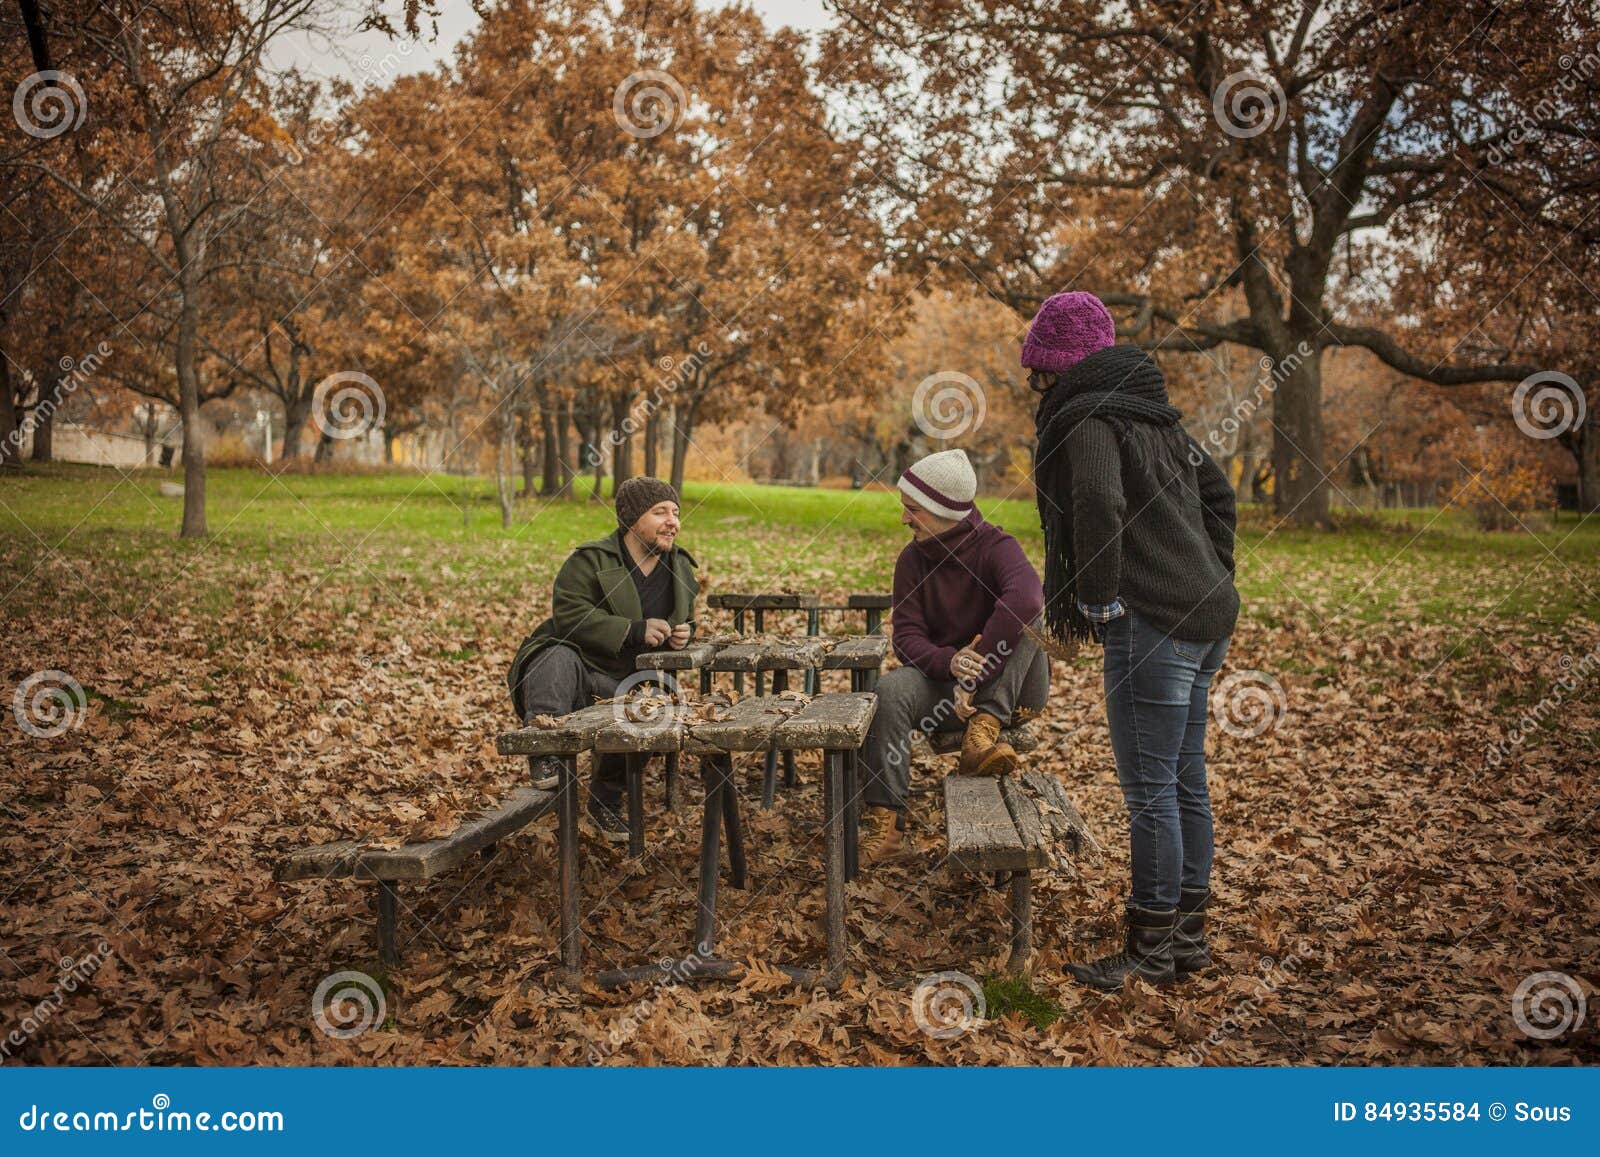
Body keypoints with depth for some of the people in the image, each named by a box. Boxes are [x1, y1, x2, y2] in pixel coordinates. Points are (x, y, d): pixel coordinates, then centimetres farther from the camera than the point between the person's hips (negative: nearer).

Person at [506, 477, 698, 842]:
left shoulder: (681, 569, 12)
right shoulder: (590, 561, -9)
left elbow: (685, 620, 29)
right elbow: (570, 616, -21)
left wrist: (682, 635, 3)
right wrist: (635, 631, -25)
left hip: (618, 684, 5)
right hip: (574, 666, -4)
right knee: (560, 658, -38)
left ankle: (606, 800, -1)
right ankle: (545, 752, -41)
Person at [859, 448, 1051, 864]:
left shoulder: (996, 546, -14)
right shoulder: (913, 560, 0)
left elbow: (1024, 596, -37)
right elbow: (907, 638, -8)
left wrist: (975, 670, -39)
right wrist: (950, 662, -32)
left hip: (1013, 690, -3)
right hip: (942, 682, 3)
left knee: (1028, 614, -29)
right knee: (891, 689, -28)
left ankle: (983, 731, -32)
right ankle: (887, 826, -28)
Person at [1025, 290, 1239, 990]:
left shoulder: (1088, 419, -10)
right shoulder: (1155, 415, 18)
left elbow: (1097, 507, -26)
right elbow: (1218, 492, 25)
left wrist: (1098, 601, -16)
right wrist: (1212, 579, 23)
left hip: (1151, 625, -10)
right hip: (1204, 620, 10)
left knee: (1149, 791, -1)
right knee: (1185, 781, 16)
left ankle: (1151, 952, 9)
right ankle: (1187, 937, 26)